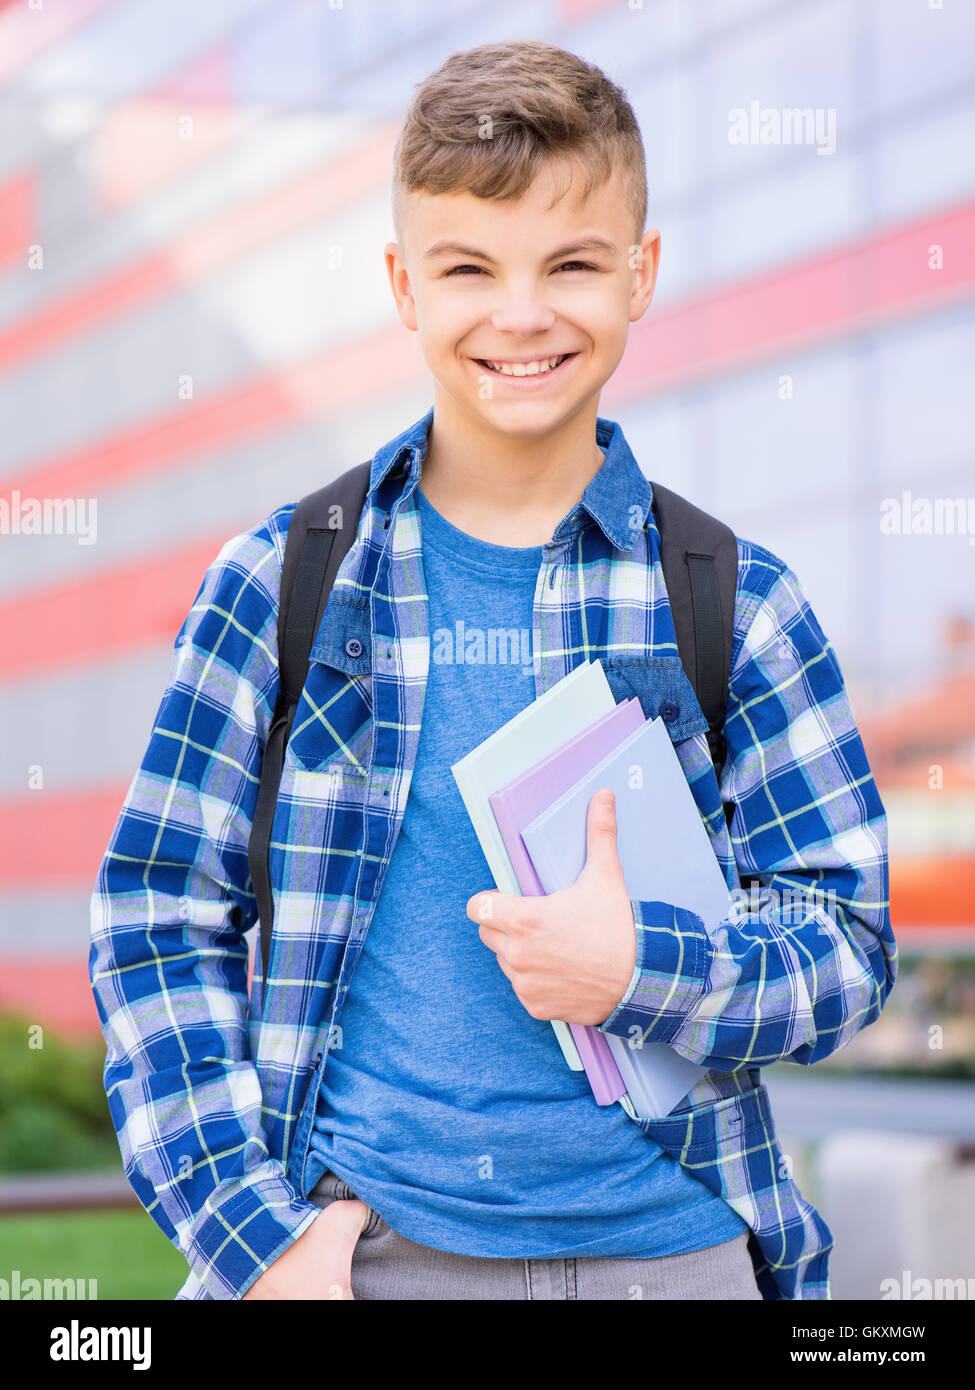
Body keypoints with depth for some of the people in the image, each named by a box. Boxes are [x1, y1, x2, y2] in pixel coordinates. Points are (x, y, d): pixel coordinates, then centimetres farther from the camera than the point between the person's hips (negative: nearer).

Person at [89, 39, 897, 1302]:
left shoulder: (736, 603, 1)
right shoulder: (282, 581, 0)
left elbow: (848, 943, 1)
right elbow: (157, 914, 0)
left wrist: (638, 971, -17)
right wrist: (256, 1223, -8)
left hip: (673, 1243, 1)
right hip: (366, 1242, 0)